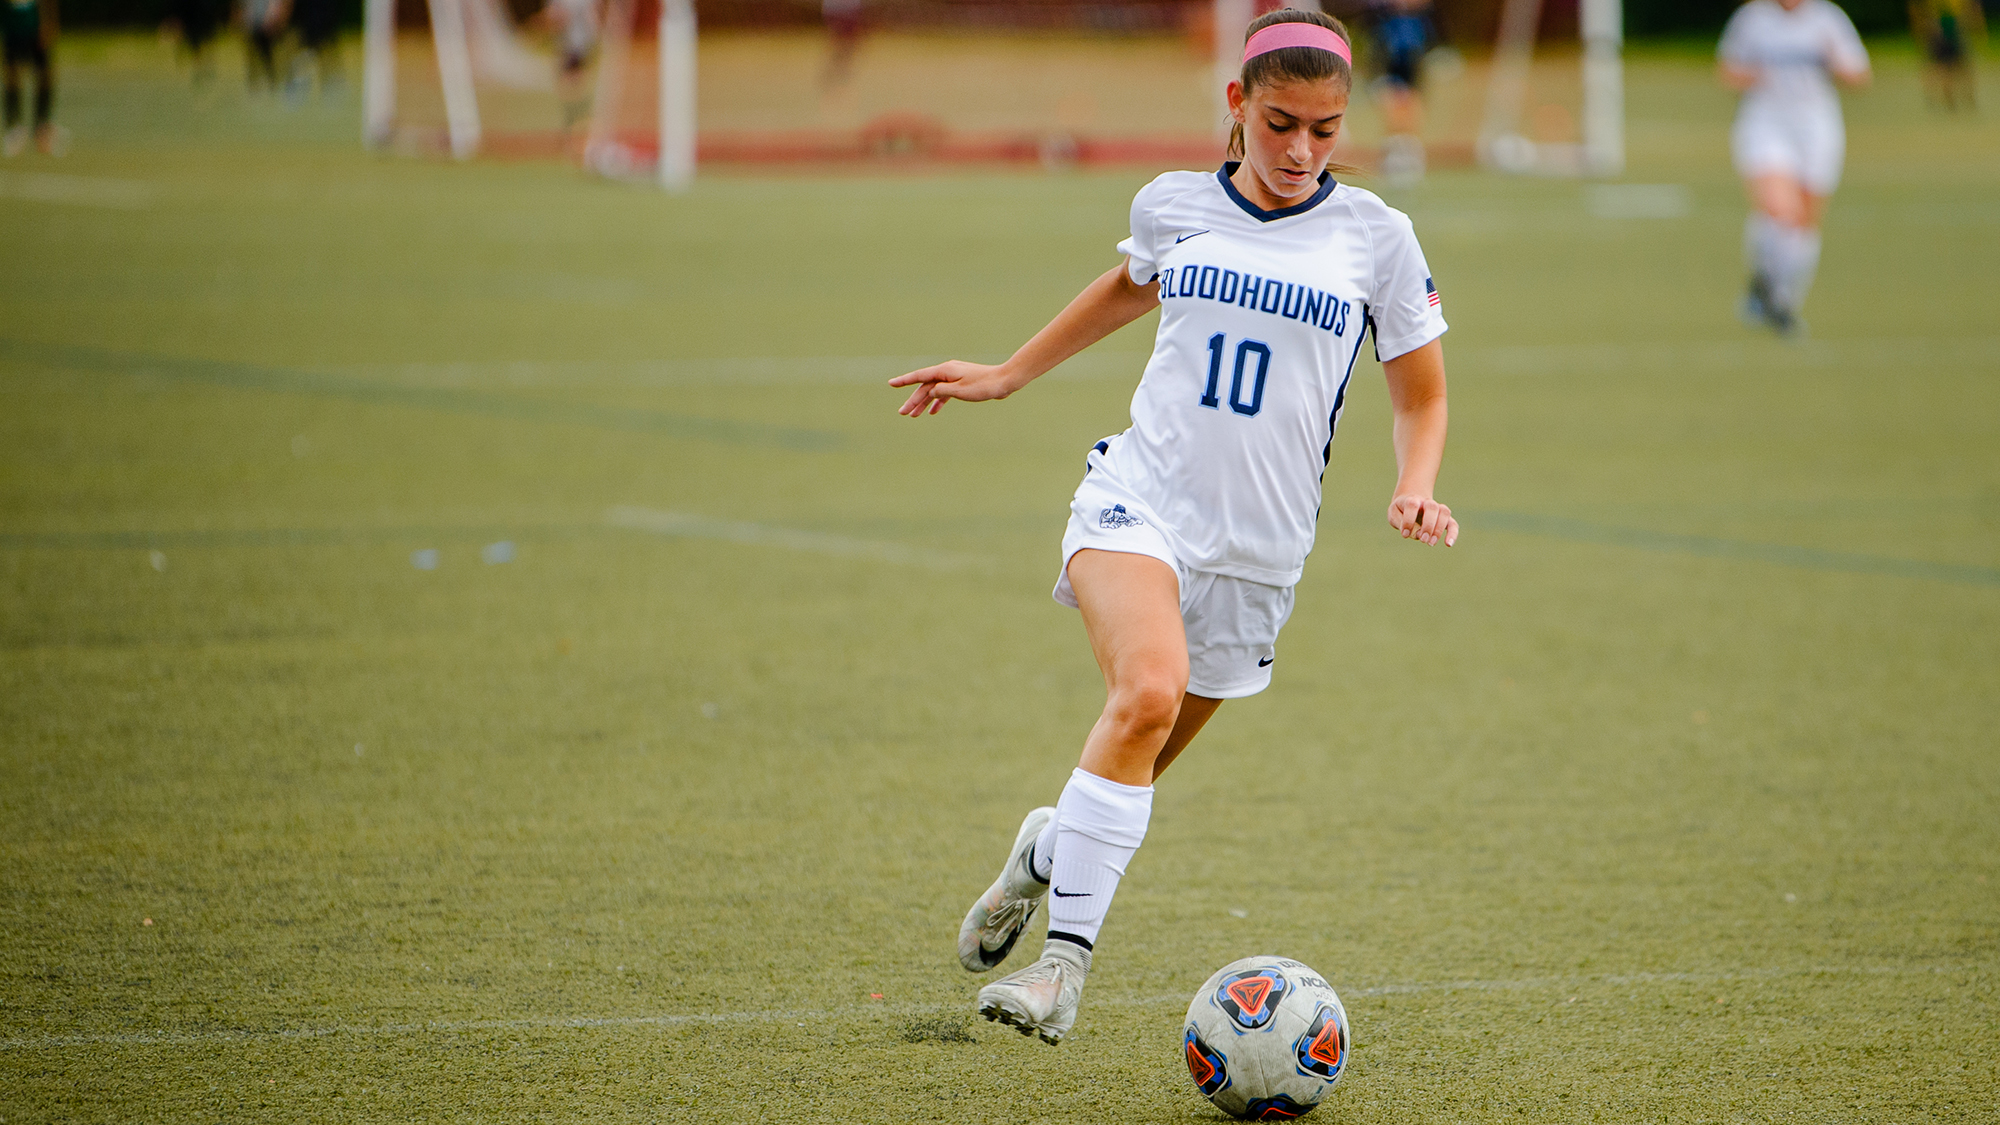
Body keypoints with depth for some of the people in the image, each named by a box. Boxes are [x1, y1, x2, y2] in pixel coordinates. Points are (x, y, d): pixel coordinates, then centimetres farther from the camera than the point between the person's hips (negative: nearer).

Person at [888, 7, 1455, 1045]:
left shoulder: (1374, 237, 1)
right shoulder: (1173, 207, 4)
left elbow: (1421, 396, 10)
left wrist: (1416, 491, -8)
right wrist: (1009, 374, 32)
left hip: (1256, 550, 1)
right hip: (1137, 499, -1)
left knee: (1136, 766, 6)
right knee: (1149, 689, -29)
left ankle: (1048, 849, 40)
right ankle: (1067, 952, -25)